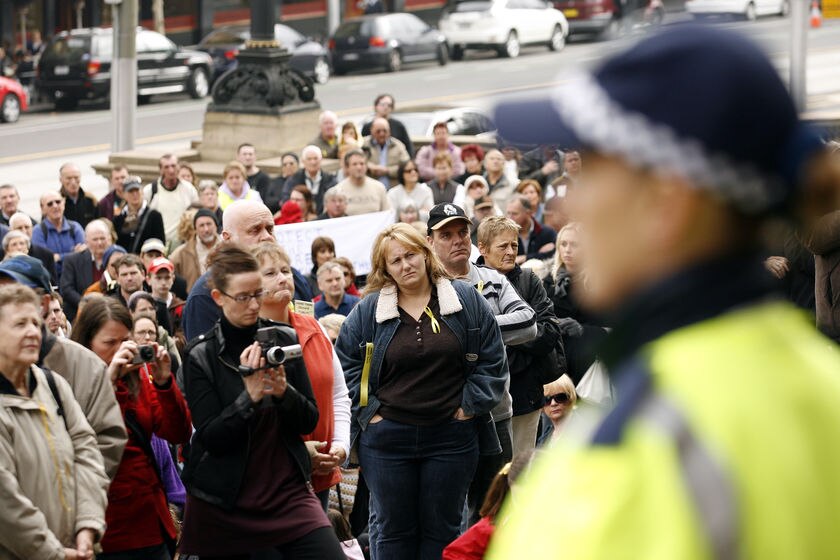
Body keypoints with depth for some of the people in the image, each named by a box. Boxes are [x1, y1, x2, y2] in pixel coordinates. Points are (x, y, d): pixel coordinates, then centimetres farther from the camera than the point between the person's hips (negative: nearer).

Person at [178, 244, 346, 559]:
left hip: (288, 491, 2)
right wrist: (250, 395, -24)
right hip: (223, 501, -2)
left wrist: (284, 392, -16)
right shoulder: (201, 357, -5)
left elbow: (309, 421, 3)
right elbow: (212, 437, -11)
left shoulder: (285, 341, 3)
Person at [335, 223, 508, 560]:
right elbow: (346, 364, 7)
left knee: (442, 529, 7)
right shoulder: (368, 310, 3)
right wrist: (369, 412, -3)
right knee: (394, 530, 6)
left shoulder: (466, 301, 2)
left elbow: (491, 361, 4)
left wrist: (470, 407, -4)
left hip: (451, 438, 0)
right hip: (386, 438, 0)